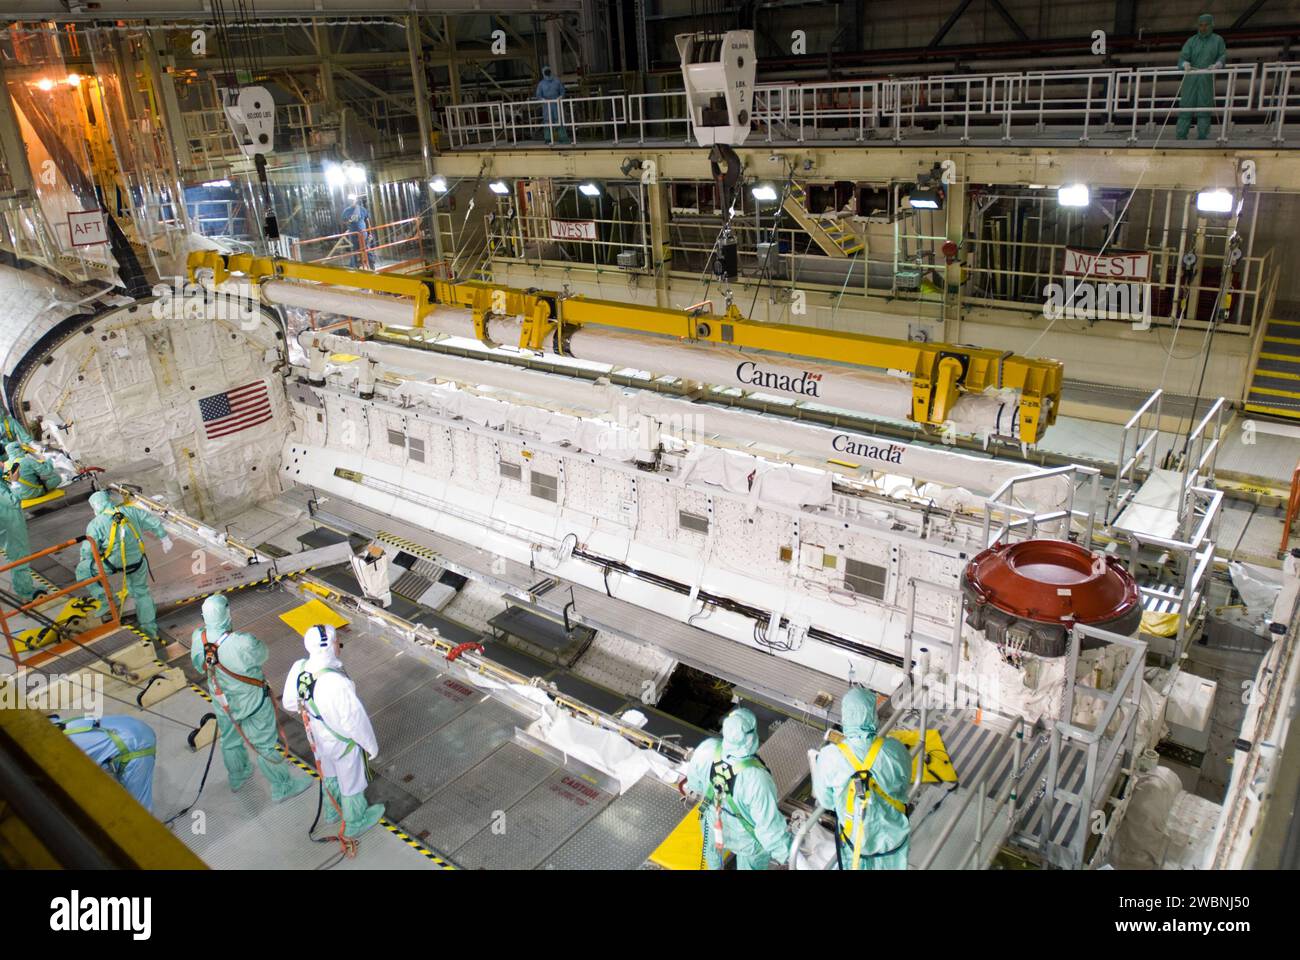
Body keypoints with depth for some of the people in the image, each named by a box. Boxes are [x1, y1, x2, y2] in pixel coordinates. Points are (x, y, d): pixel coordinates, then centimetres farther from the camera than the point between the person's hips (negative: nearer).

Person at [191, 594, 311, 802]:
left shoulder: (198, 638, -21)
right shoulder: (243, 643, -39)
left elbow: (199, 666, -1)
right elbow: (262, 655, -17)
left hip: (223, 701, 6)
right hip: (251, 703, -5)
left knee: (230, 740, 30)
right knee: (266, 745, 15)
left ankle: (237, 777, 56)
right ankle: (282, 788, 34)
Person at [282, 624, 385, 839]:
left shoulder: (298, 669, -22)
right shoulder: (336, 683, -42)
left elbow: (290, 703, -3)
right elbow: (355, 720, -30)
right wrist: (371, 746, -13)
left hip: (317, 736, 6)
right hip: (342, 742, -6)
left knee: (329, 775, 33)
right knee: (351, 783, 22)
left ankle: (333, 811, 59)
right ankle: (354, 824, 47)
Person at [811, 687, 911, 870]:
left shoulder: (830, 757, -27)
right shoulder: (894, 750, -24)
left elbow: (826, 801, -11)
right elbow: (903, 788, -5)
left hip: (855, 840, -1)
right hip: (892, 836, 1)